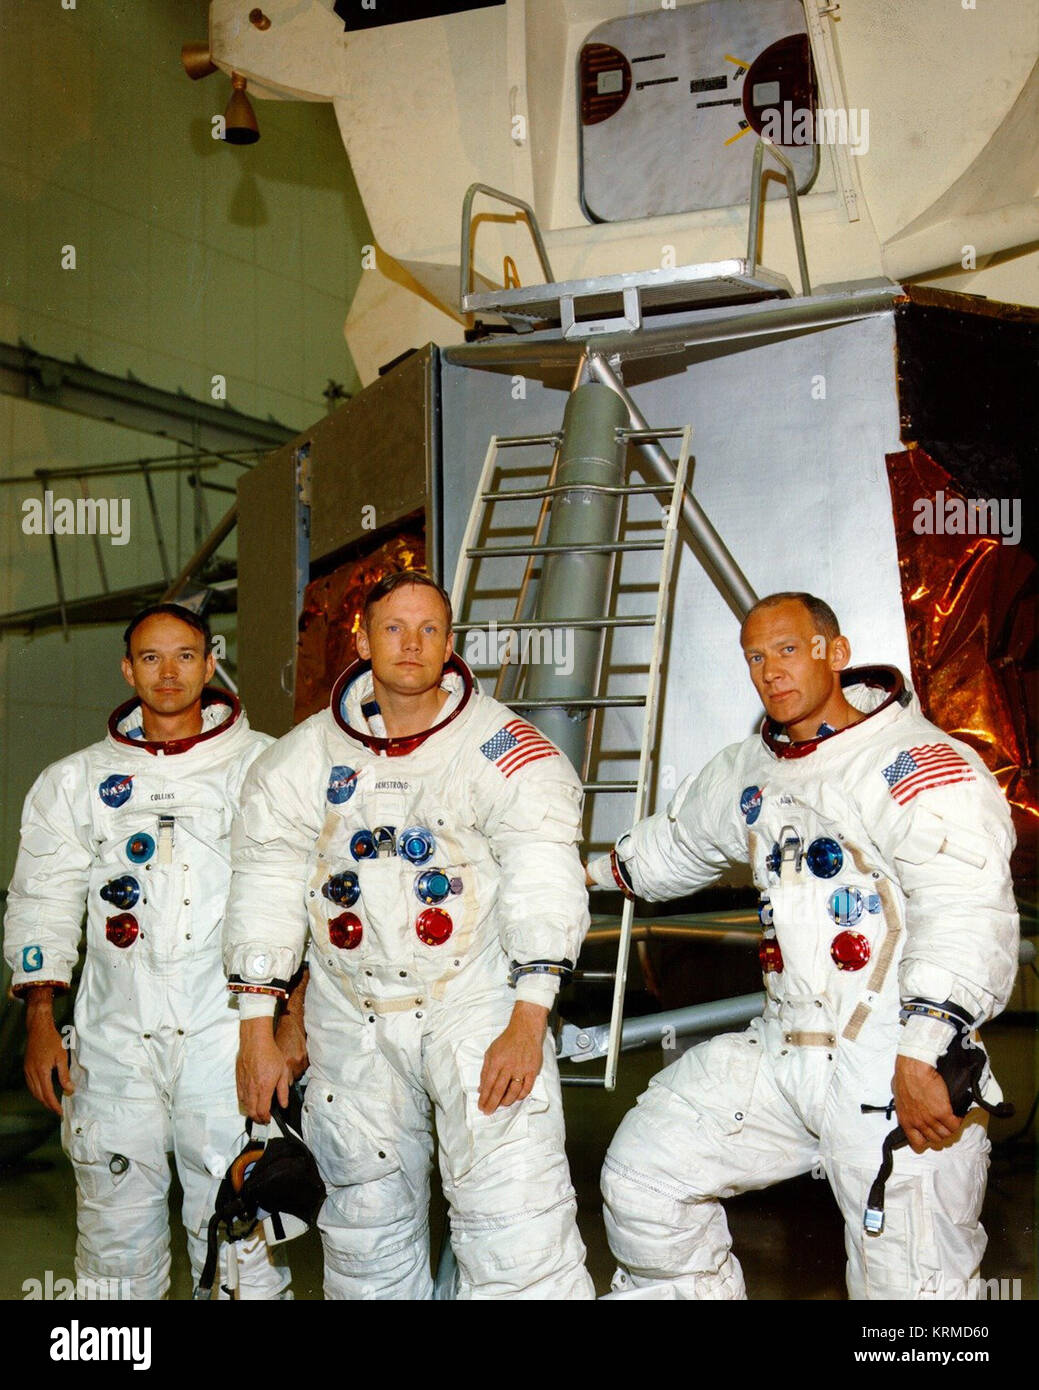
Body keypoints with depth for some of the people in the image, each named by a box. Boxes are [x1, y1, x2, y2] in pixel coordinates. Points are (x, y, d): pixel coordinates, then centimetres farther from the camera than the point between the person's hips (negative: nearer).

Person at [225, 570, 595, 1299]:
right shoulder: (307, 756, 4)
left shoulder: (504, 748, -6)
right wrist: (257, 1032, 5)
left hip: (480, 1002, -3)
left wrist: (528, 1022, -20)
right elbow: (267, 888, 7)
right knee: (366, 1224, 13)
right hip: (352, 1019, 4)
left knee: (516, 1216, -13)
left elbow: (544, 883, -12)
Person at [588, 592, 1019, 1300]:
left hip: (898, 1071, -7)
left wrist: (922, 1054, -32)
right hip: (779, 1054, 8)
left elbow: (967, 913, -24)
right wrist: (594, 870, 46)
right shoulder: (748, 772, 14)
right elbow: (675, 842, 35)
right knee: (641, 1170, 10)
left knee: (909, 1282, -6)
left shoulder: (921, 763, -12)